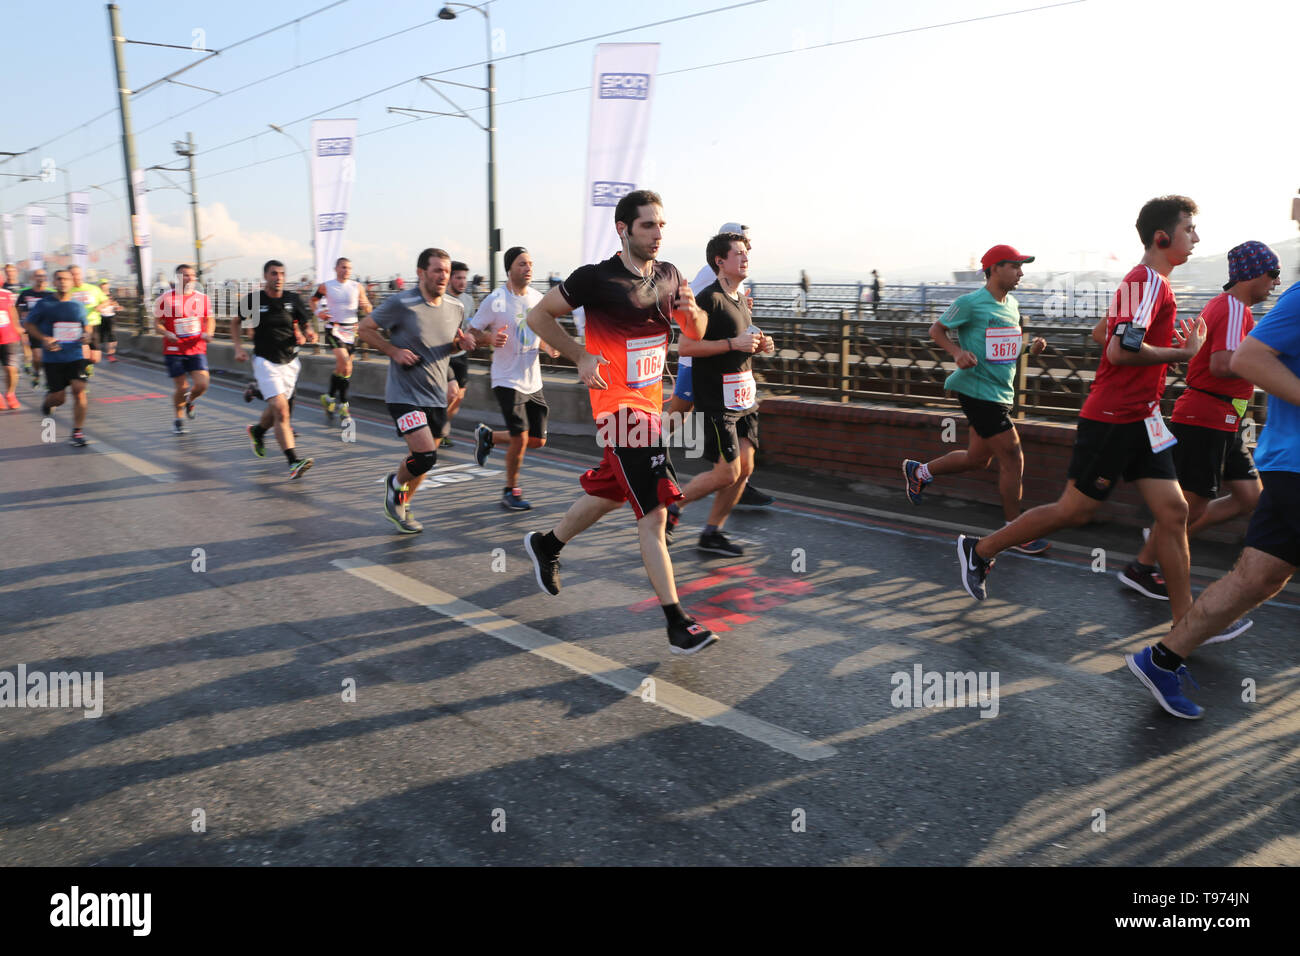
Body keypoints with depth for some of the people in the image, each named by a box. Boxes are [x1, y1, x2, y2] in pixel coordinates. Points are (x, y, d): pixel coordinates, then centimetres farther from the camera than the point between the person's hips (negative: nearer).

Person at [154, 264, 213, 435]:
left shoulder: (202, 298, 4)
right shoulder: (166, 298, -4)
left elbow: (210, 319, 15)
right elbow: (157, 323, 1)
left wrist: (208, 333, -5)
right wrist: (167, 334, -19)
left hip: (197, 350, 2)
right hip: (174, 350, -2)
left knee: (202, 384, -12)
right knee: (181, 387, -1)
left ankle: (189, 401, 24)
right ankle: (178, 418, 25)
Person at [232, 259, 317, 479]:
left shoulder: (292, 299, 0)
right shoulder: (253, 300, -4)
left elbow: (306, 325, 9)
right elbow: (236, 323, 12)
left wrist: (307, 334, -14)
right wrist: (238, 347, -1)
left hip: (290, 362, 4)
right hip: (265, 362, -4)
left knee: (276, 408, 18)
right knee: (281, 410, -18)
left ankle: (257, 431, 52)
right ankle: (293, 462, -23)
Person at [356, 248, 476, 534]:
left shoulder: (455, 308, 5)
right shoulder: (401, 304, -13)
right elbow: (364, 328, -3)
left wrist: (460, 343, -2)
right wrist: (394, 351, -15)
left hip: (437, 397, 6)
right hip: (404, 395, -6)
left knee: (422, 459, 13)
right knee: (426, 454, -17)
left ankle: (401, 505, 38)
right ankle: (395, 483, 16)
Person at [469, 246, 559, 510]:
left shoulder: (538, 298, 7)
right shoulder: (495, 301, -10)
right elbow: (472, 332, -3)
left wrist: (547, 347, -2)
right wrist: (491, 338, -23)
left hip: (533, 381, 6)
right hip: (507, 379, -6)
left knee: (538, 441, 8)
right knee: (520, 439, -10)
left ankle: (487, 436, 32)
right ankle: (511, 491, 12)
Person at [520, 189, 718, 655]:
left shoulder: (669, 275, 7)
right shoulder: (596, 278, -12)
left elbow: (696, 335, 16)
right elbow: (538, 315, -2)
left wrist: (692, 312, -6)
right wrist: (580, 356, -11)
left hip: (650, 403, 8)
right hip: (620, 406, -8)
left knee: (610, 492, 22)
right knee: (653, 512, -12)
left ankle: (546, 545, 46)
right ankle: (677, 625, -7)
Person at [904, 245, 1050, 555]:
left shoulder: (1012, 305, 14)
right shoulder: (970, 303, -11)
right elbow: (937, 329, -2)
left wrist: (1031, 349, 5)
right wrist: (958, 352, -19)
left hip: (1001, 391, 9)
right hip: (978, 390, -9)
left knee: (977, 459, 16)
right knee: (1012, 457, -9)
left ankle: (919, 471, 37)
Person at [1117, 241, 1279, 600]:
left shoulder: (1224, 305, 17)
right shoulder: (1234, 308, -15)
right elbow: (1222, 365, -29)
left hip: (1222, 422, 10)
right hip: (1206, 419, -10)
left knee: (1250, 497, 9)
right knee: (1195, 503, -3)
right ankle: (1140, 568, 9)